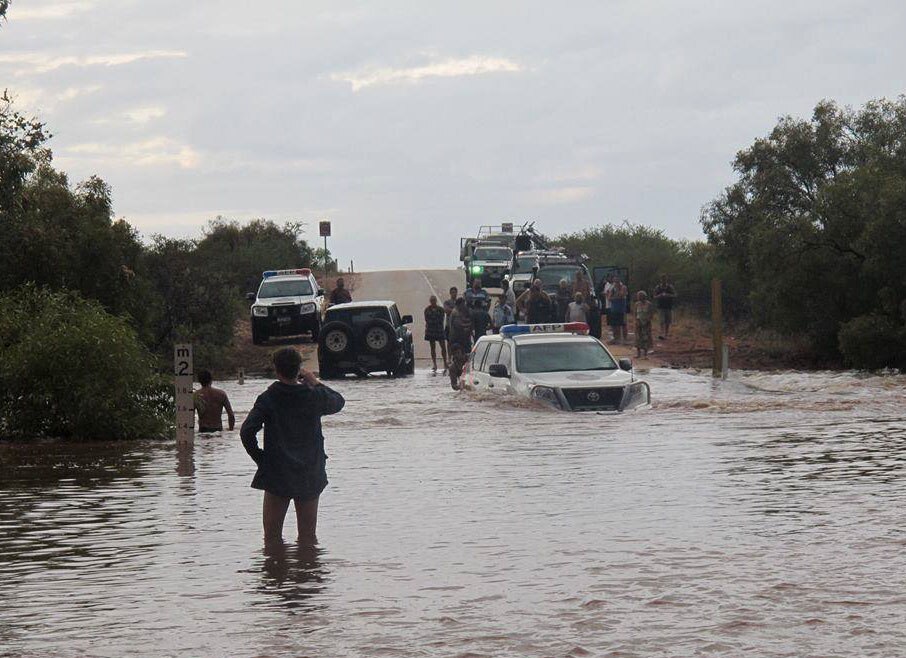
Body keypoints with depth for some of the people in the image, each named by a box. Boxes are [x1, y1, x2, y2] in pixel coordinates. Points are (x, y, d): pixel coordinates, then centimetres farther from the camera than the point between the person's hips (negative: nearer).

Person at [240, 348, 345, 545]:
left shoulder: (268, 398, -9)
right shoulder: (314, 397, -4)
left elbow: (247, 432, -17)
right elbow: (338, 401, 18)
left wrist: (260, 458, -5)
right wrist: (315, 382, 21)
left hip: (277, 475, -2)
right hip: (310, 475, 2)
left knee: (272, 536, 5)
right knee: (308, 537, 11)